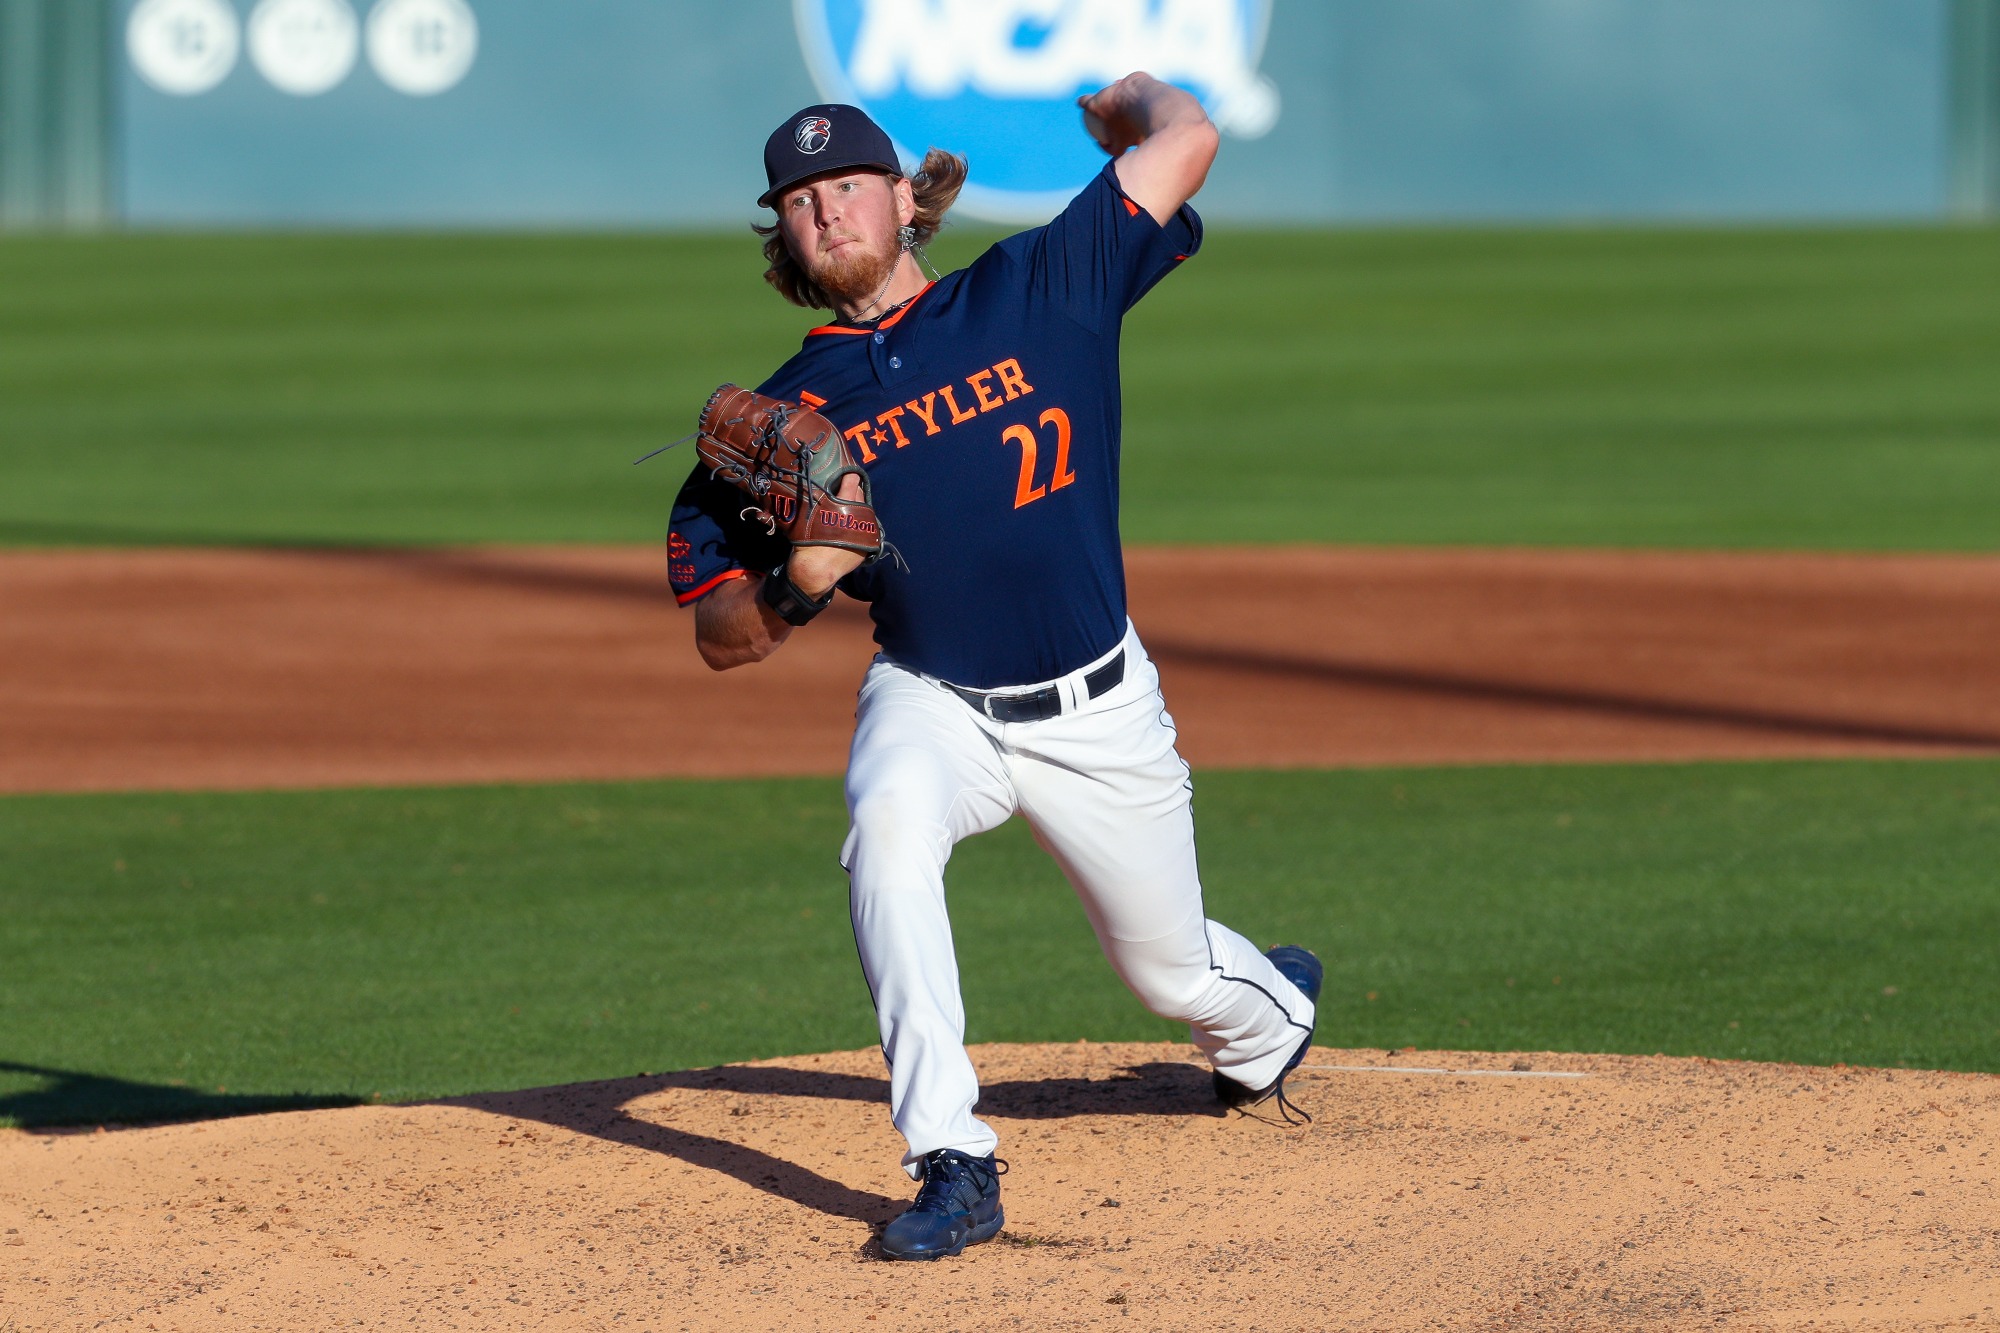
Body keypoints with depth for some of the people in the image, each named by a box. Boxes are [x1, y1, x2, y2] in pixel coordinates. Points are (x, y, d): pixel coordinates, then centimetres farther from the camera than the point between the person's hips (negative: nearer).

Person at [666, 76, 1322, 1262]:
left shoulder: (1035, 292, -7)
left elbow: (1186, 140, -8)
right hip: (933, 705, 0)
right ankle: (954, 1165, -34)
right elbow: (720, 639, -2)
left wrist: (1133, 100, 14)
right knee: (887, 822, -35)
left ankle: (1272, 1011, 56)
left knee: (1173, 971, 14)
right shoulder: (787, 415, -4)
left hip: (1100, 715, 0)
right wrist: (799, 585, -23)